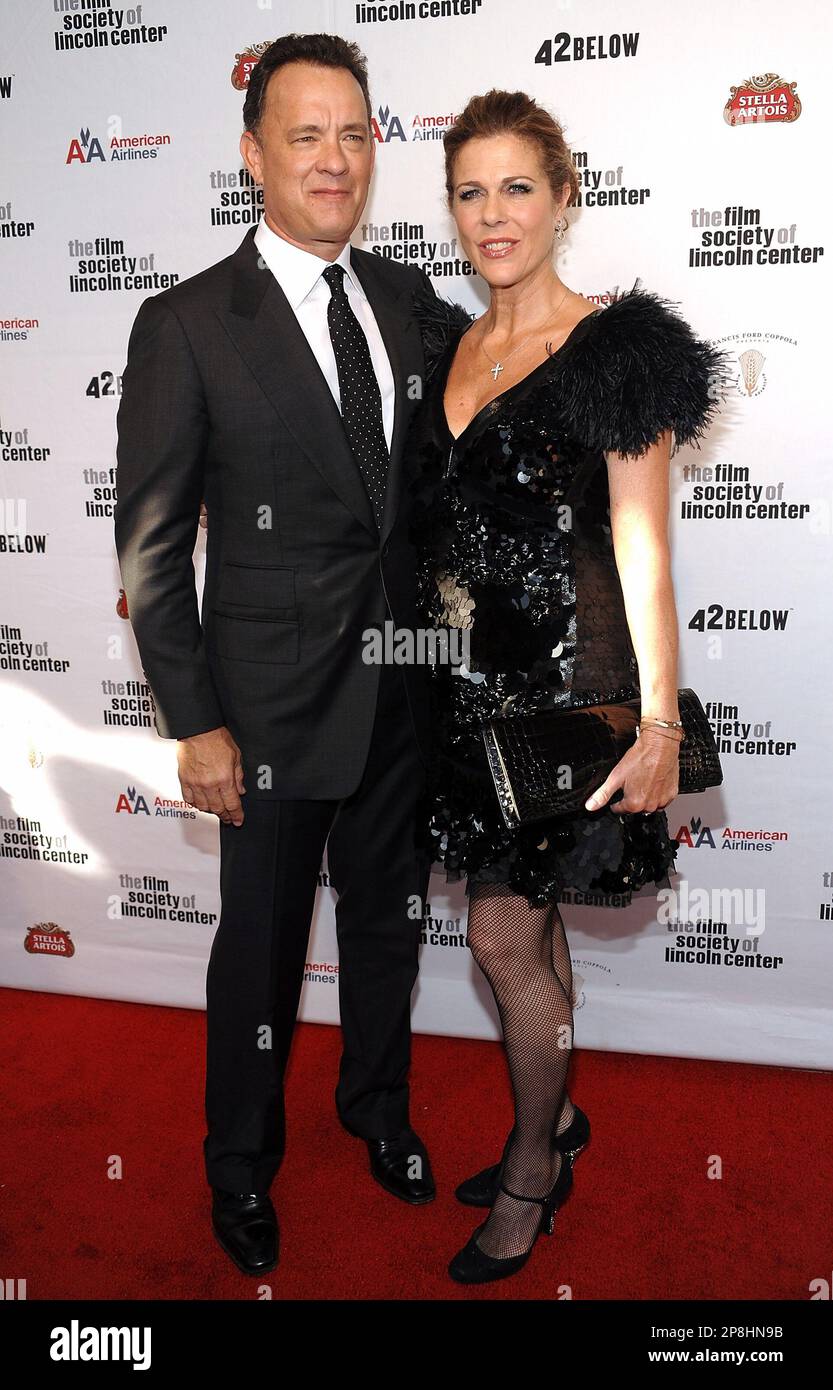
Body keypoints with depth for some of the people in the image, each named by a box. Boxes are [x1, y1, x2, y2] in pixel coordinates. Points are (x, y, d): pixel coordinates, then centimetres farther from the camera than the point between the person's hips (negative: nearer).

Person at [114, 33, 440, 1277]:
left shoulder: (407, 298, 4)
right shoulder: (187, 326, -11)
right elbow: (151, 546, -10)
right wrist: (193, 724, -12)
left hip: (403, 690, 5)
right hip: (277, 698, -4)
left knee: (388, 918, 21)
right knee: (262, 945, 12)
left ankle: (378, 1106, 47)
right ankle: (241, 1164, 37)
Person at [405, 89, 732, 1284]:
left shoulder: (617, 351, -8)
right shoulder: (443, 346, 10)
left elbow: (642, 551, -11)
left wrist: (661, 726, -14)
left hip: (566, 680, -6)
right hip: (471, 680, 6)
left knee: (507, 936, 0)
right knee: (529, 924, 17)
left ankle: (532, 1174, 23)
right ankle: (557, 1118, 38)